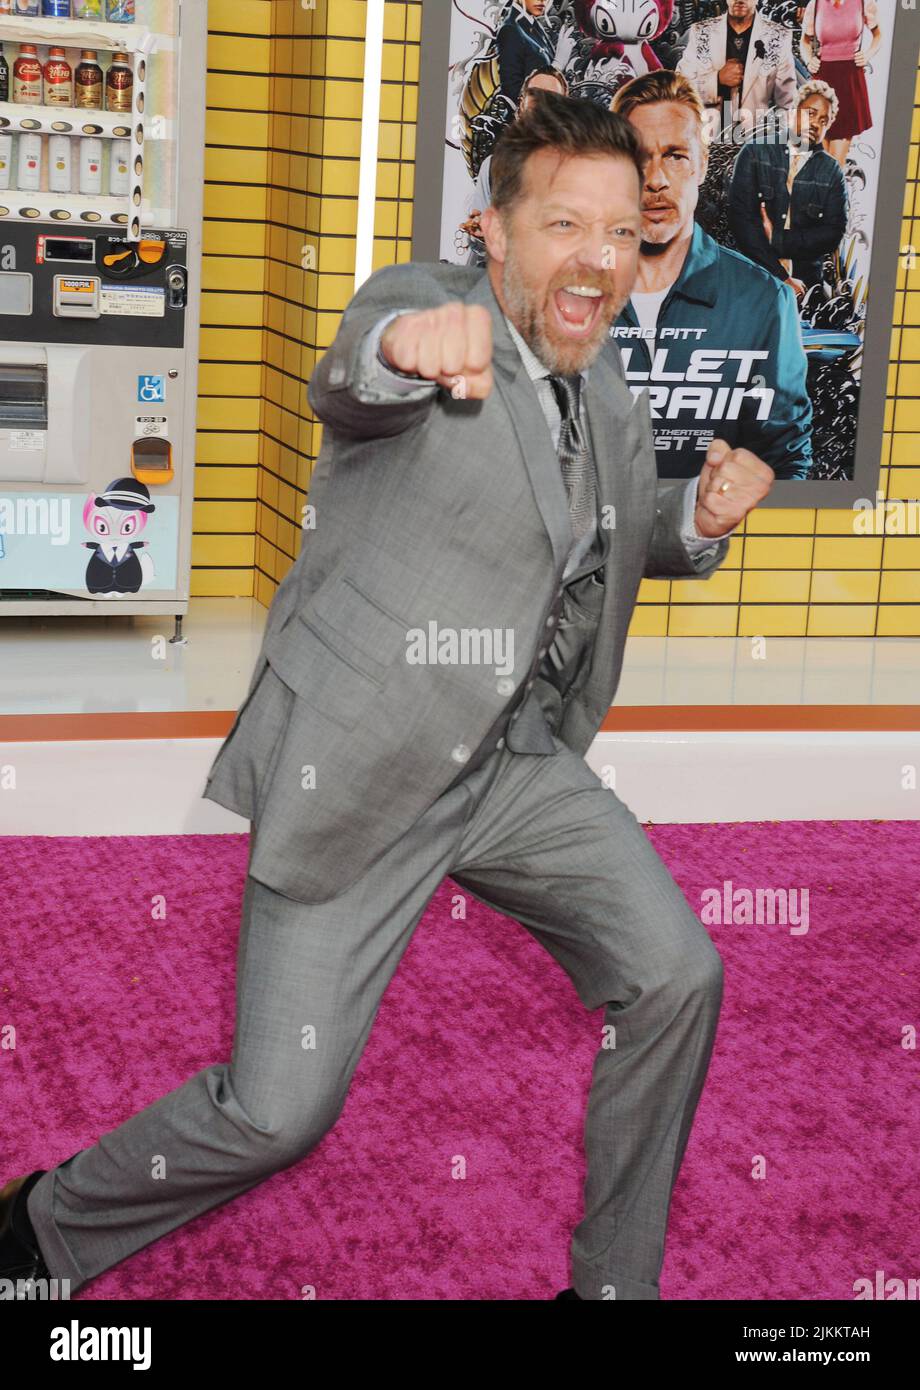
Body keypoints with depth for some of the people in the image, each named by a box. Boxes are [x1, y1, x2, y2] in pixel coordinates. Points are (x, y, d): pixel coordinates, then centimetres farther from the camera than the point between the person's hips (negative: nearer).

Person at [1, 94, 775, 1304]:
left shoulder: (601, 379, 8)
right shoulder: (423, 298, -12)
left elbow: (624, 535, 25)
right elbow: (351, 380, -37)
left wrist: (702, 516, 0)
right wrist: (407, 345, -63)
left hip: (521, 761, 6)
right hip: (361, 767, -6)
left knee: (677, 978, -4)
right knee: (279, 1111, -5)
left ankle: (614, 1282, 18)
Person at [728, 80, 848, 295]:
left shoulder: (832, 172, 10)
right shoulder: (754, 153, 6)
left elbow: (833, 234, 2)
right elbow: (740, 217, -4)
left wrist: (776, 238, -11)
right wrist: (780, 277, -11)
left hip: (805, 284, 1)